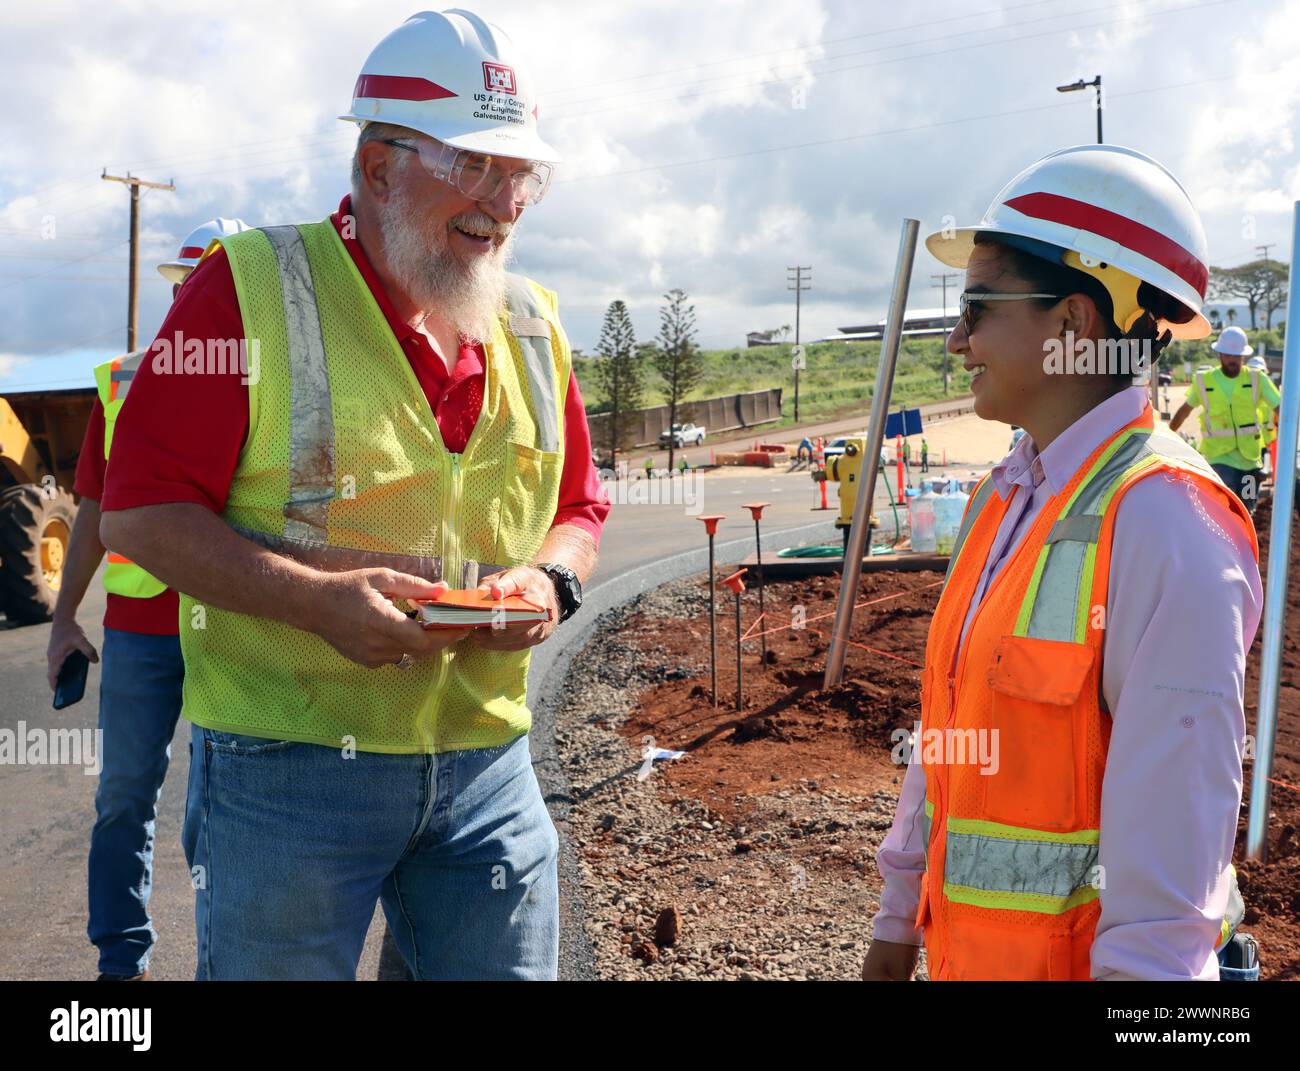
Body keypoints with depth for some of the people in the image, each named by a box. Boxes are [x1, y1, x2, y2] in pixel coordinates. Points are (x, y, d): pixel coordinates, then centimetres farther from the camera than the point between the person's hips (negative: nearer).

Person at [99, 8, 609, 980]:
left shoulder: (533, 324, 9)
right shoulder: (251, 287, -7)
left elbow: (579, 508, 17)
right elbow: (138, 509, -9)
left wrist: (551, 582, -5)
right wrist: (316, 601, -21)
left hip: (488, 764, 5)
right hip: (286, 764, -4)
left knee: (506, 969, 13)